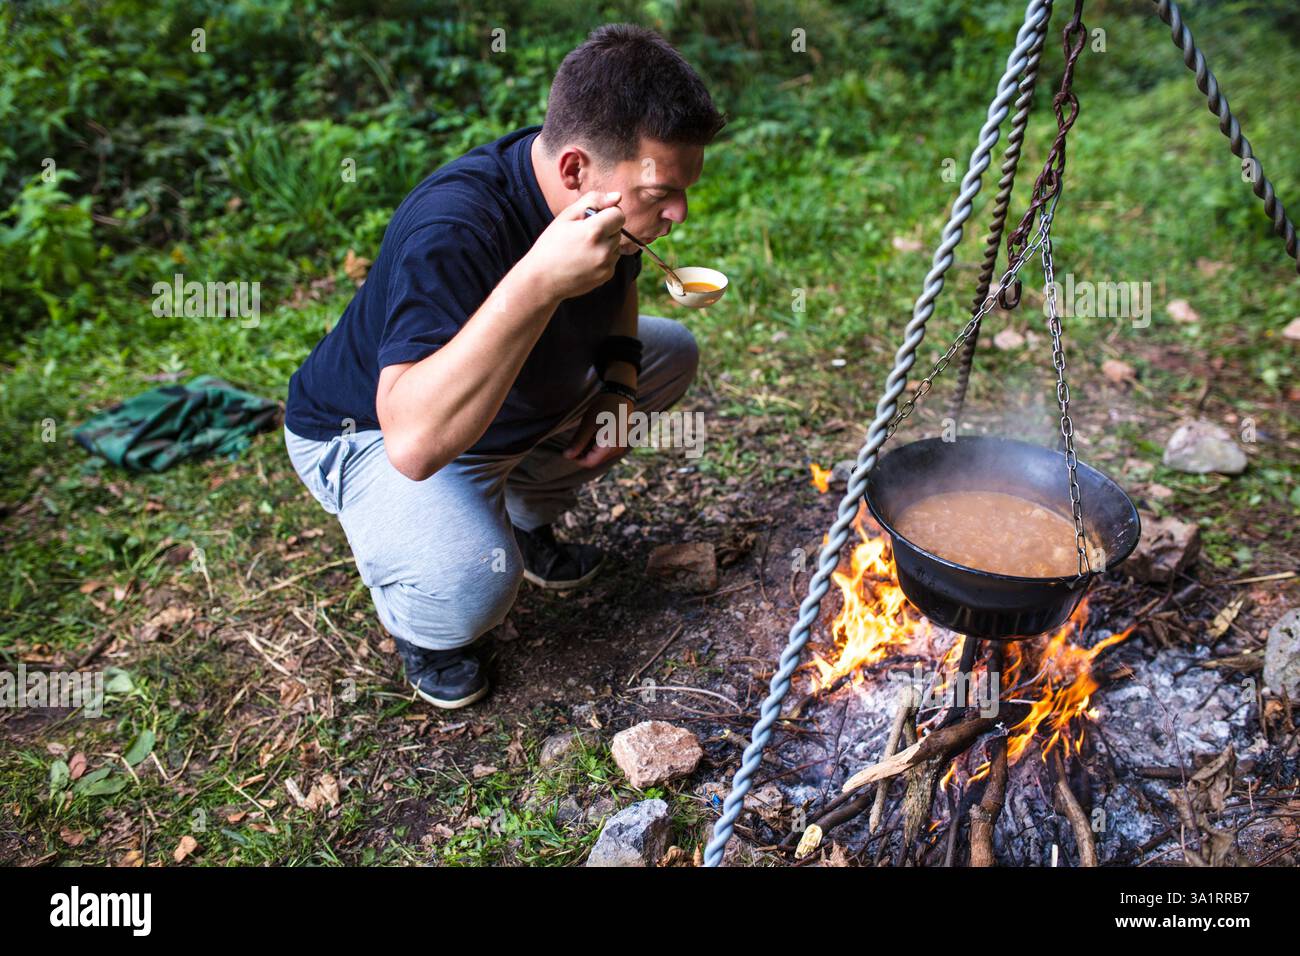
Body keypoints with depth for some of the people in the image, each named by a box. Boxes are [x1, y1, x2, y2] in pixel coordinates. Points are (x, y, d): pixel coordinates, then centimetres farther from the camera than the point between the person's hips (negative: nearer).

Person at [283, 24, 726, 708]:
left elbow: (619, 282, 10)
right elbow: (416, 443, -48)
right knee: (470, 580, -36)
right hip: (370, 434, -7)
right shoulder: (452, 228, -38)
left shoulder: (608, 195, -14)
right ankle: (412, 616, 5)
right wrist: (536, 284, -54)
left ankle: (529, 522, 18)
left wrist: (618, 383, -8)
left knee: (671, 354, 9)